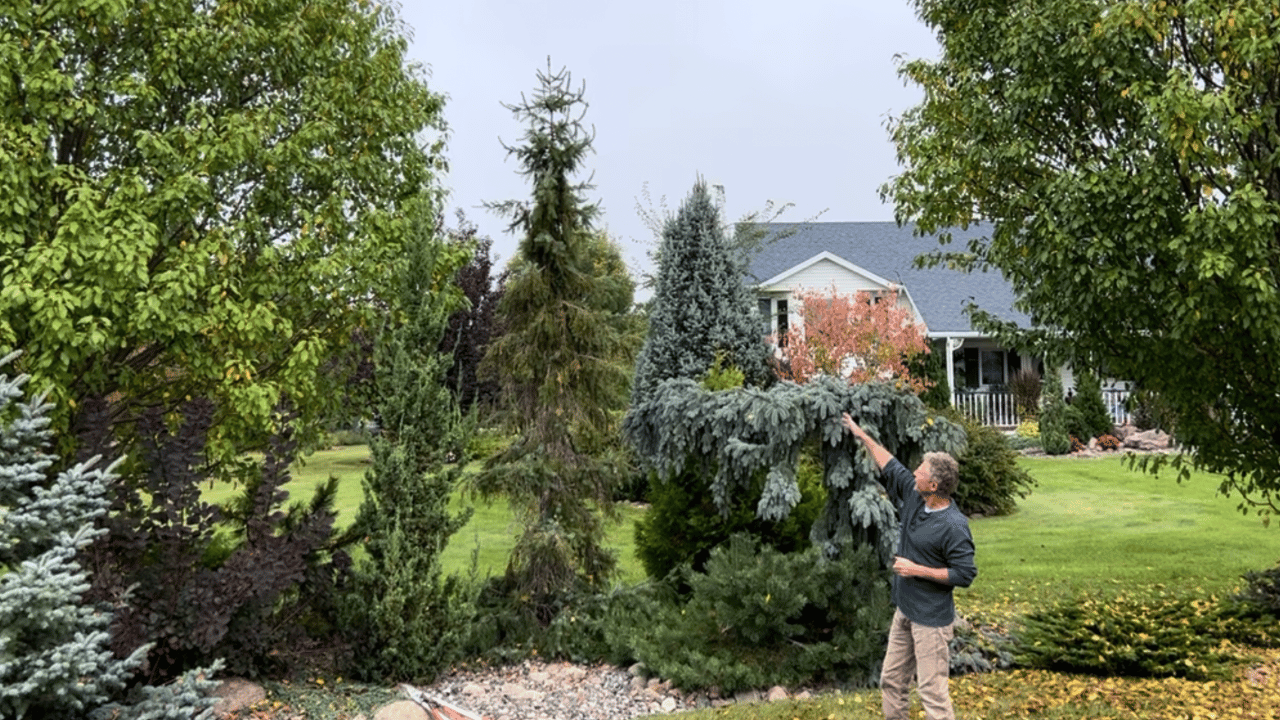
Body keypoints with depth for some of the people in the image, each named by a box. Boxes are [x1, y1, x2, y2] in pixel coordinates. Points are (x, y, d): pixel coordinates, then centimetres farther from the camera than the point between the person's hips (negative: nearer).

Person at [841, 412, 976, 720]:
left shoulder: (954, 527, -22)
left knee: (932, 689, -5)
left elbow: (965, 574, -21)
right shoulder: (914, 497, 1)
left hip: (931, 618, -9)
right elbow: (890, 467, 15)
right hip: (905, 610, 9)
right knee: (891, 681, 16)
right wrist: (862, 435, 21)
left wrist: (917, 570, -20)